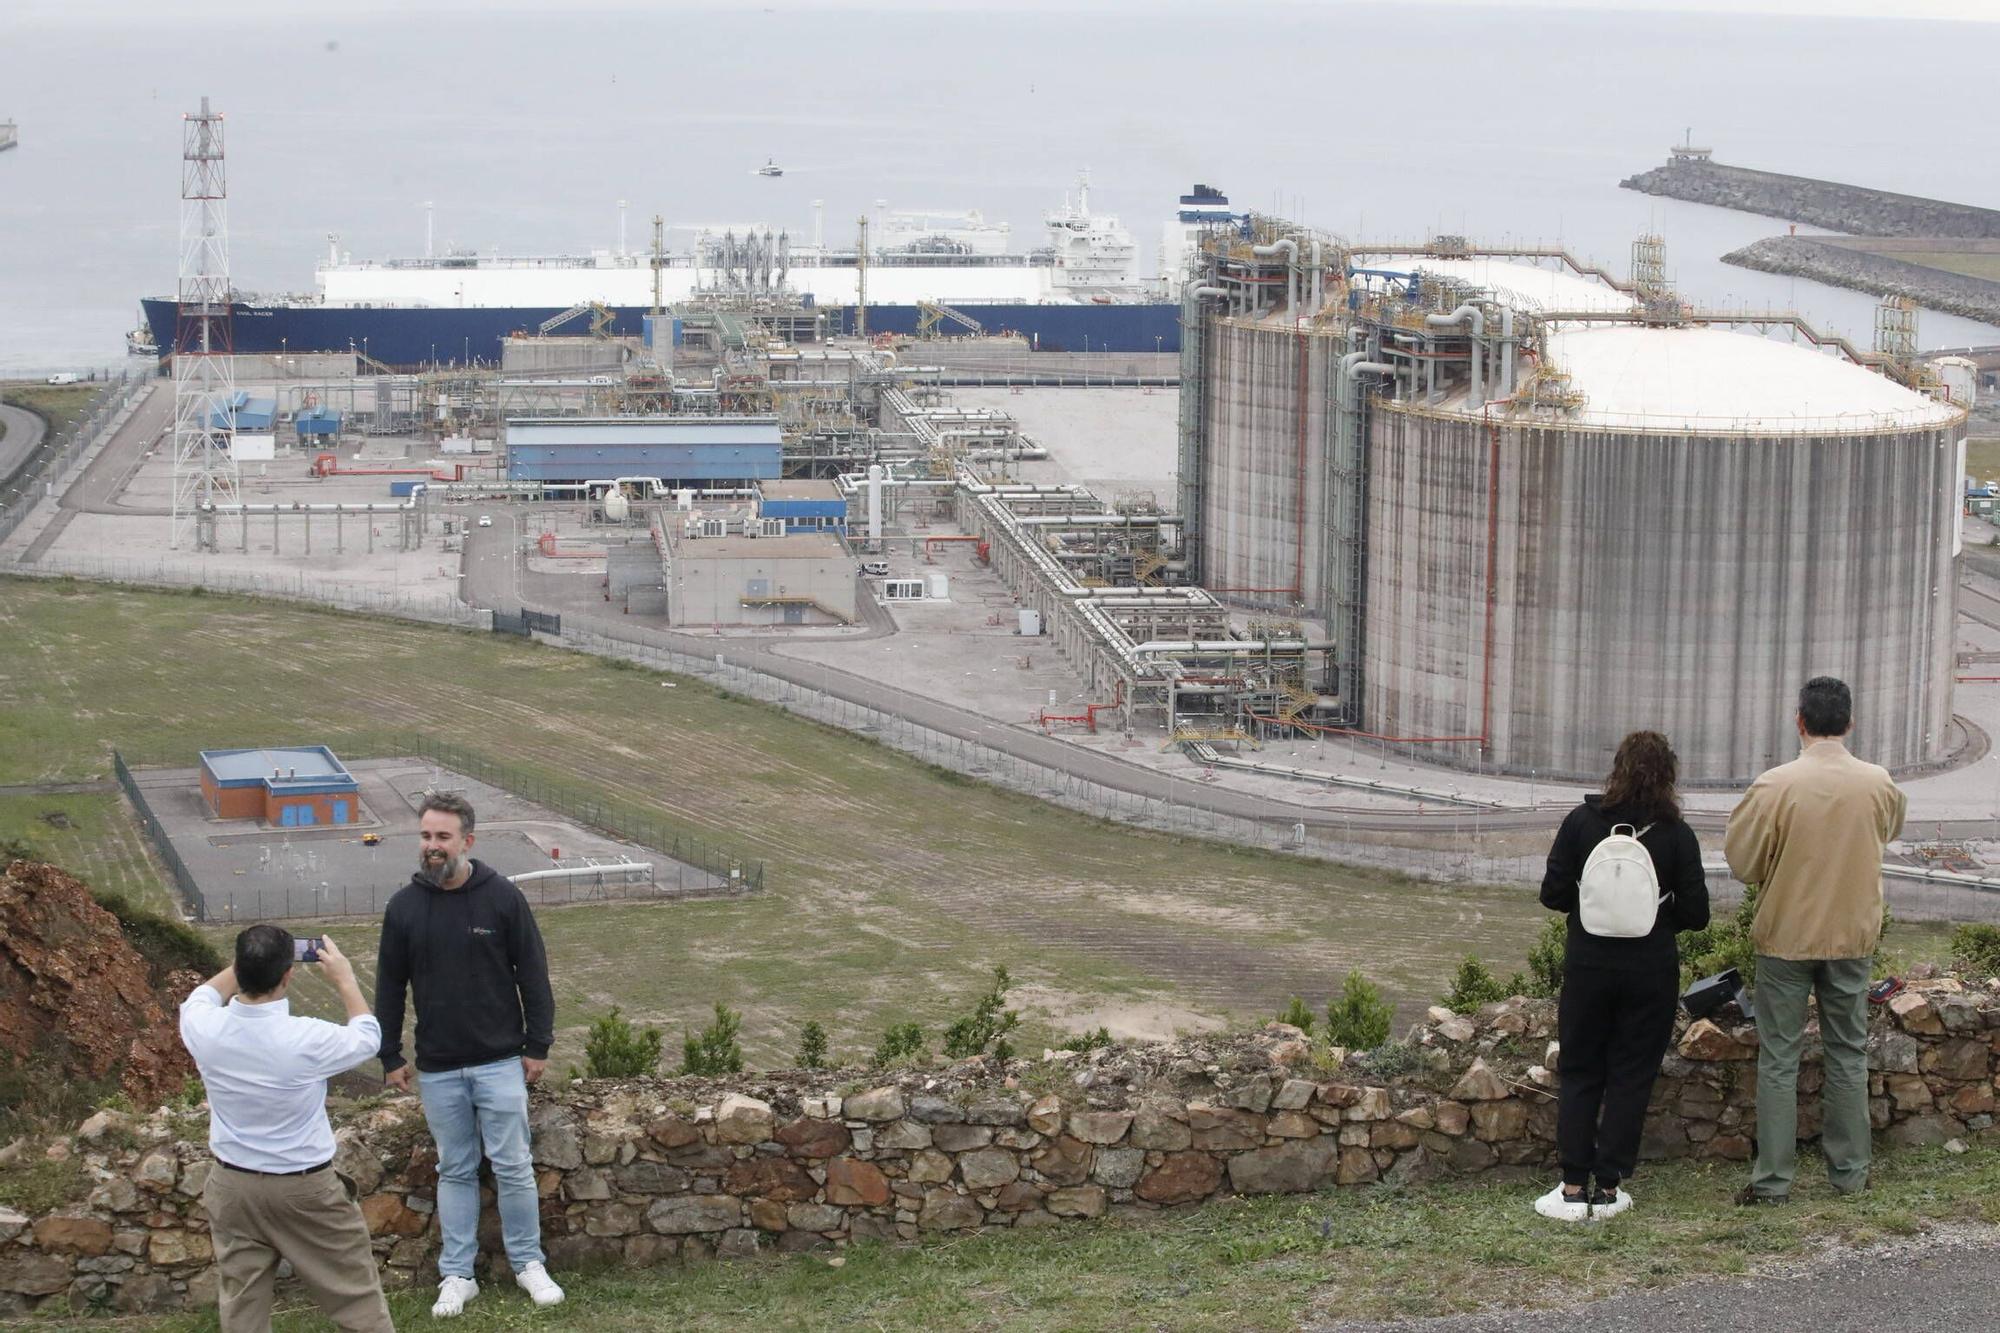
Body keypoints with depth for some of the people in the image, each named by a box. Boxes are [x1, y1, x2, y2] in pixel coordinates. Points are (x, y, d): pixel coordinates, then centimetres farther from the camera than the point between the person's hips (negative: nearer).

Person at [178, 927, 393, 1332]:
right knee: (356, 1297, 10)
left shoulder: (205, 1030, -15)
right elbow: (367, 1037, -1)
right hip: (306, 1189, -4)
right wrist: (344, 979, 9)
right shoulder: (307, 1039, -24)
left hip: (233, 1187, 4)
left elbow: (200, 998, 13)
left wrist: (248, 963, 18)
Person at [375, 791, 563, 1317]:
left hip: (500, 1062, -2)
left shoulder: (502, 897, -7)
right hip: (437, 1070, 2)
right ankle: (457, 1276, 16)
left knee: (513, 1167, 1)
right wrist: (391, 1057, 7)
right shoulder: (404, 907, 0)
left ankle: (528, 1263, 16)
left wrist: (538, 1046, -3)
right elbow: (389, 987, 8)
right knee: (455, 1171, 9)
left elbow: (533, 975, -2)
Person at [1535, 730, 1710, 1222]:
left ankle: (1573, 1188, 5)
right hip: (1651, 972, 0)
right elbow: (1695, 913, -6)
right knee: (1631, 1077, 9)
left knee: (1580, 1074, 10)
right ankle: (1608, 1188, 9)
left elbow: (1553, 894, -5)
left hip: (1588, 964, 0)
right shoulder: (1677, 835, -7)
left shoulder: (1582, 821, -6)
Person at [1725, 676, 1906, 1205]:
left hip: (1785, 936, -3)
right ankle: (1850, 1171, 21)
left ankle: (1773, 1178, 6)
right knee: (1848, 1053, 15)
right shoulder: (1879, 784, -7)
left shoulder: (1774, 786, -18)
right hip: (1853, 935, 3)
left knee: (1779, 1058, 5)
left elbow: (1740, 859, -11)